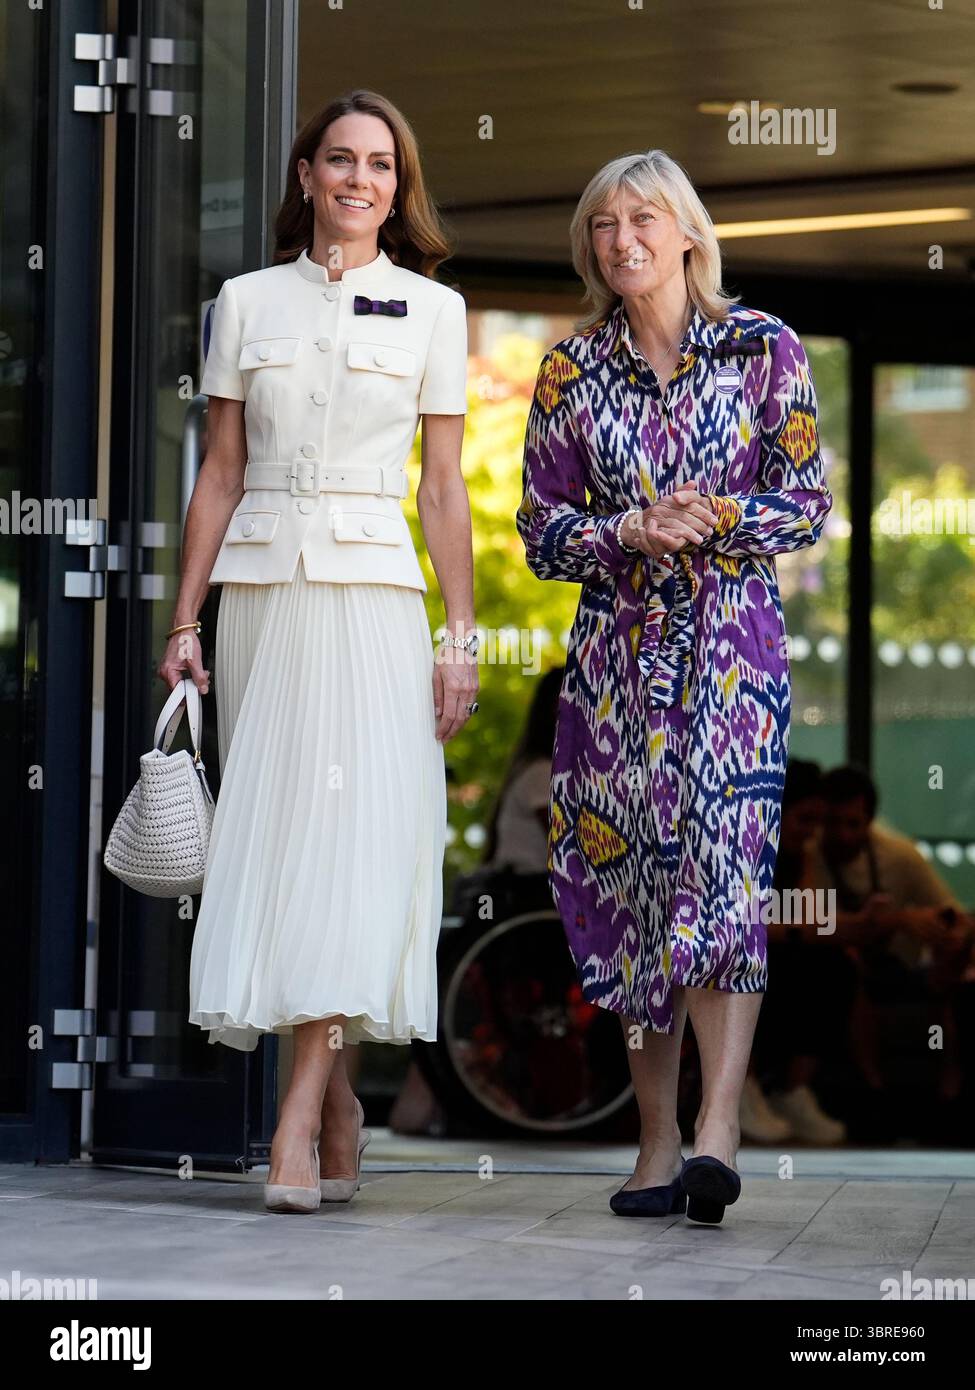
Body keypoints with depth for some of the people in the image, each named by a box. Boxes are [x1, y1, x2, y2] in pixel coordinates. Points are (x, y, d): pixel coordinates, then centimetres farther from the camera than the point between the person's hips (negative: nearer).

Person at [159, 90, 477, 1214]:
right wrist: (185, 622, 5)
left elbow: (443, 487, 5)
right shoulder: (248, 302, 9)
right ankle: (338, 1116, 12)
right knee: (272, 838, 1)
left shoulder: (431, 310, 6)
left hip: (372, 592, -2)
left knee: (352, 839, -12)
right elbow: (220, 474, 10)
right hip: (261, 593, 2)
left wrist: (461, 636, 0)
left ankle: (298, 1122, -15)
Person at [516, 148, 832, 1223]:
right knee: (632, 875, 1)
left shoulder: (763, 349, 4)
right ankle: (658, 1145, 7)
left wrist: (712, 520, -14)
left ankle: (715, 1132, -26)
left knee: (720, 862, -18)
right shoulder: (572, 369, 9)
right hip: (619, 645, 3)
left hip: (730, 636, -3)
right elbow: (540, 528, 8)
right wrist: (628, 534, -10)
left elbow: (809, 501, 2)